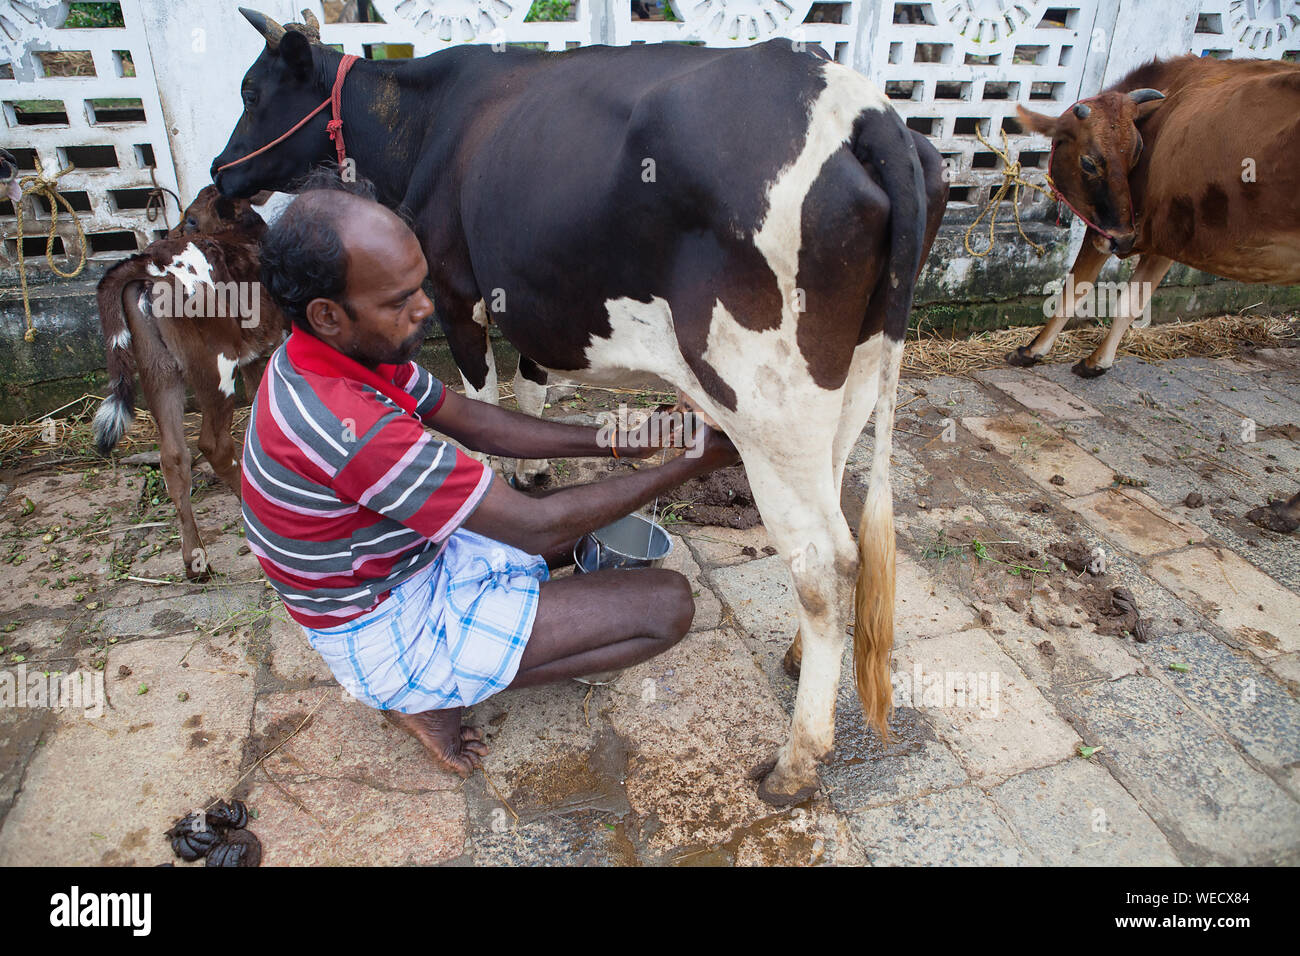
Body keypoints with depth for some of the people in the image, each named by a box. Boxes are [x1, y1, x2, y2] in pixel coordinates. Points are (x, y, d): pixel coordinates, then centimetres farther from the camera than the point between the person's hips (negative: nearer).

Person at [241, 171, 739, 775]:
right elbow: (538, 526, -29)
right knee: (667, 605, -13)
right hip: (386, 635, -9)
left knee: (600, 522, 17)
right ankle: (437, 697, -3)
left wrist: (608, 440, -3)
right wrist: (688, 465, -20)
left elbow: (472, 421, 4)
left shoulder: (337, 355, -5)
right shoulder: (350, 428, -35)